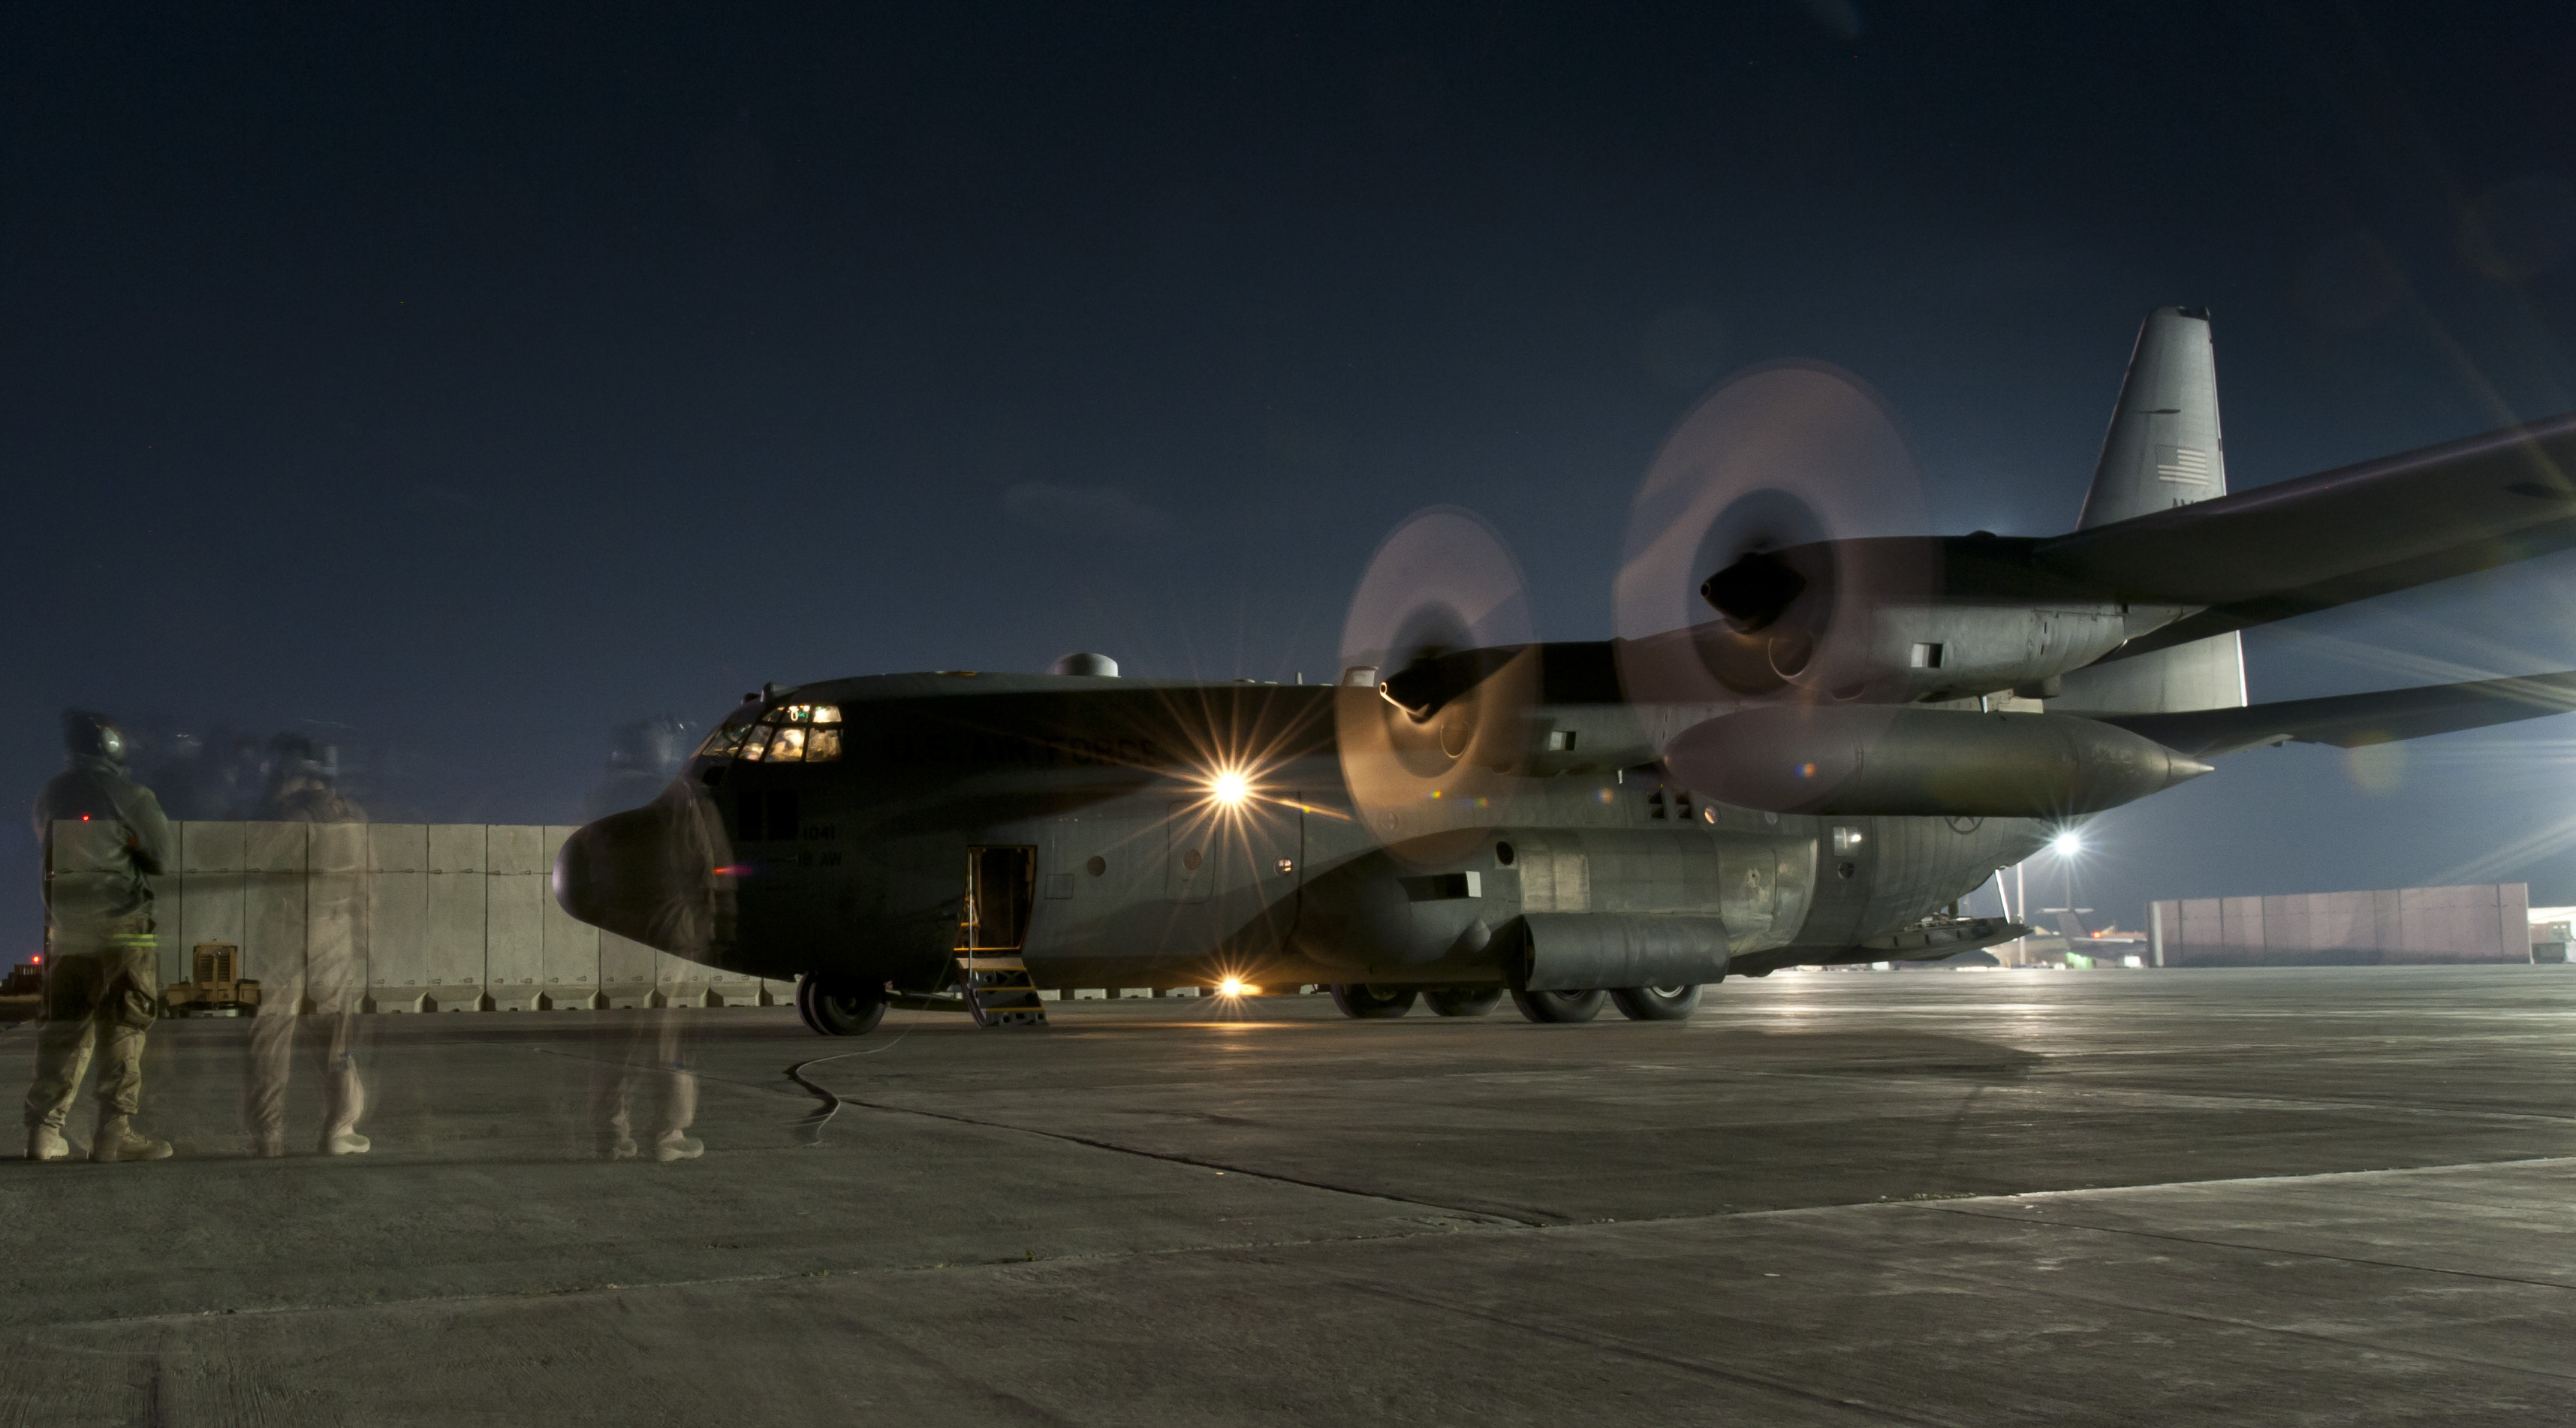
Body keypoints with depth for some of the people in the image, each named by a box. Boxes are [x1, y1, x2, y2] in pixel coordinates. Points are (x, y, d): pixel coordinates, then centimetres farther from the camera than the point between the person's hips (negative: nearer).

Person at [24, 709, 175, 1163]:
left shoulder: (48, 798, 10)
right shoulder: (129, 795, -8)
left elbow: (47, 859, 17)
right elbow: (162, 857, -2)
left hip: (65, 926, 6)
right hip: (122, 922, -5)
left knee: (64, 1027, 10)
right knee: (123, 1029, -2)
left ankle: (43, 1129, 6)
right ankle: (115, 1133, -4)